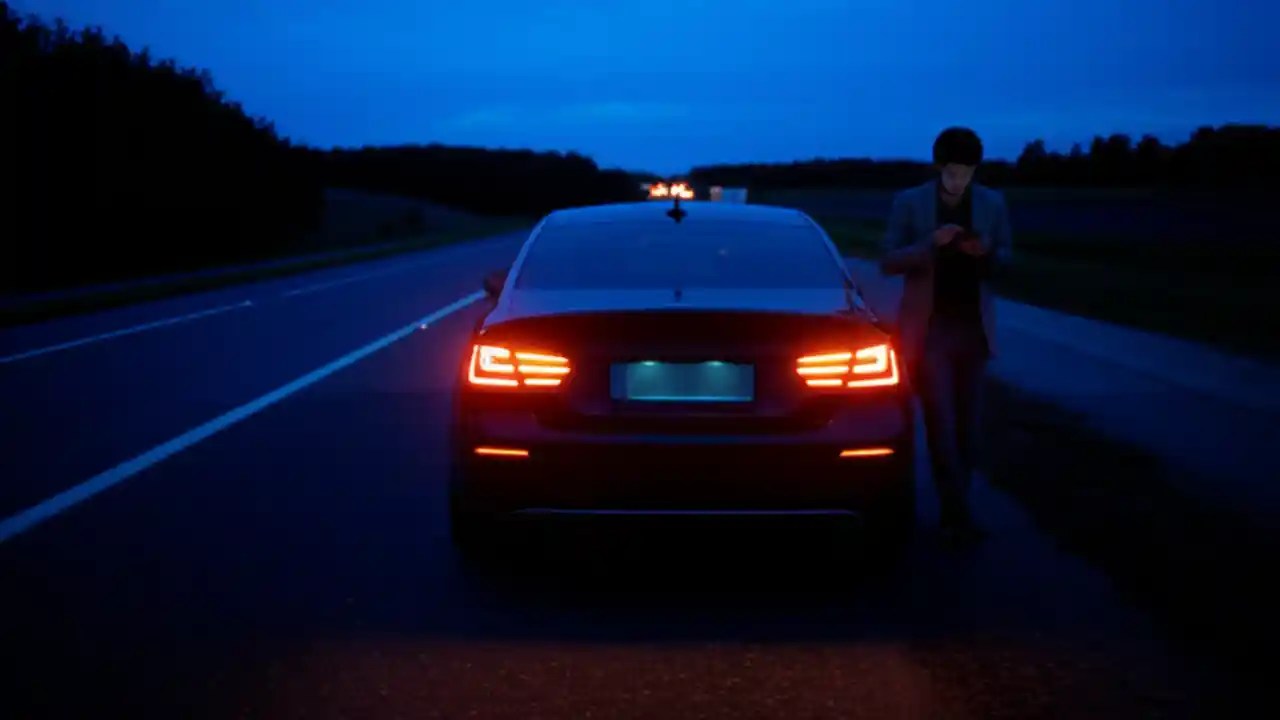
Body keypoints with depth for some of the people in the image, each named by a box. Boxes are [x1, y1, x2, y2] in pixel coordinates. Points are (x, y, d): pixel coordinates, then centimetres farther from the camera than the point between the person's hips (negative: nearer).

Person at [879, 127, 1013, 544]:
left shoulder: (992, 203, 3)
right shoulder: (909, 203, -4)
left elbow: (1006, 258, 10)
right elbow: (888, 262, -5)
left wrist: (986, 252, -13)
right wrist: (931, 244, -21)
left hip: (973, 326, 3)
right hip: (928, 327, -3)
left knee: (966, 422, 7)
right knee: (941, 421, -7)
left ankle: (954, 509, 17)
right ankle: (958, 513, -6)